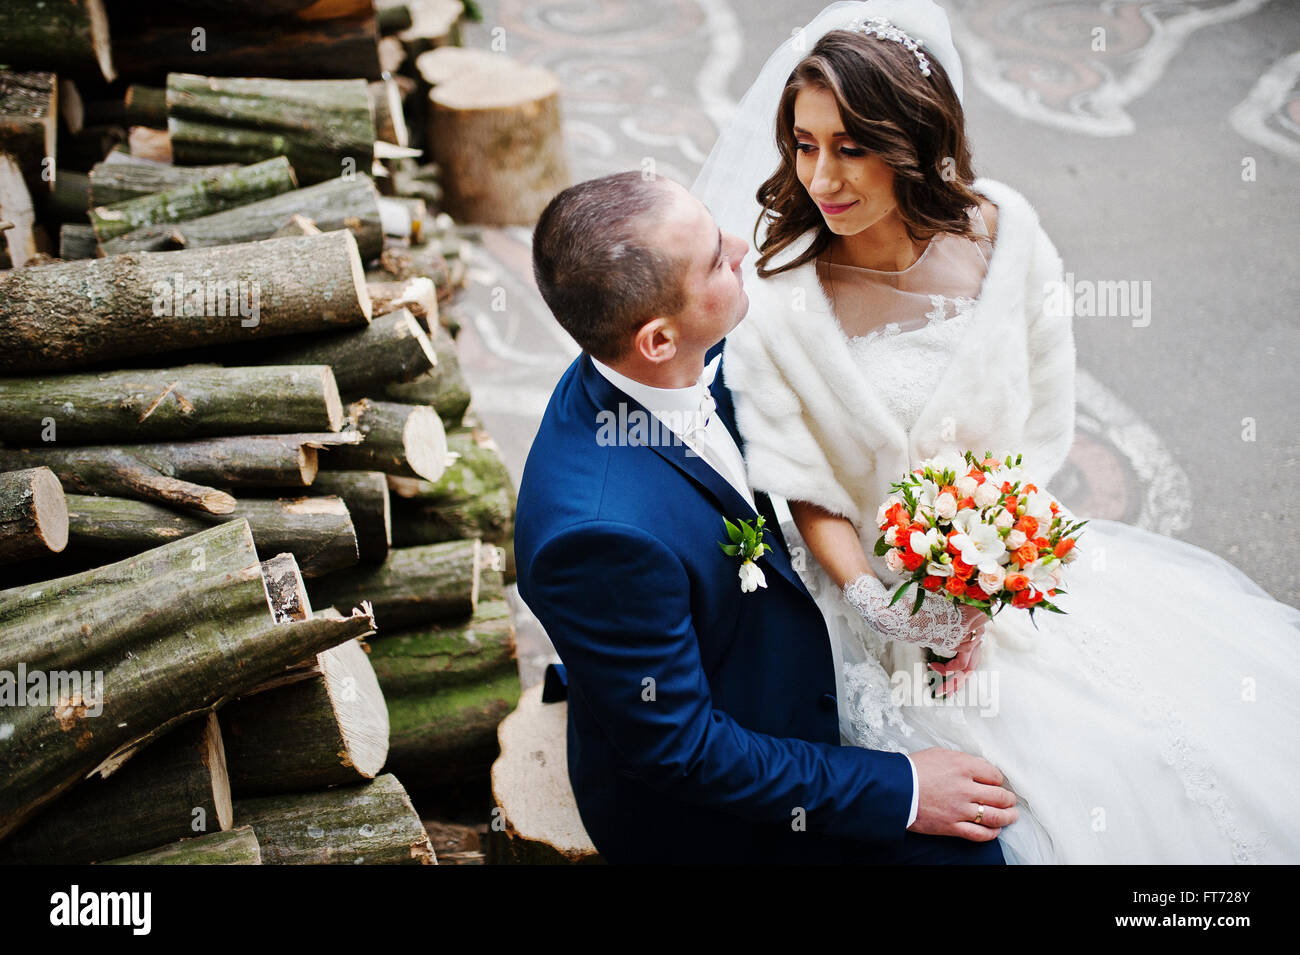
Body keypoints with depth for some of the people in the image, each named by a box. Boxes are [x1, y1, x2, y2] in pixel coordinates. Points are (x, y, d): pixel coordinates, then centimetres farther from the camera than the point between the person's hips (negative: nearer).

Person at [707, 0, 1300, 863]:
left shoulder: (1001, 233, -9)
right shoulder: (778, 307, -19)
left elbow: (1045, 420, -1)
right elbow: (810, 497, -10)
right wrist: (881, 611, -22)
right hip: (890, 598, -4)